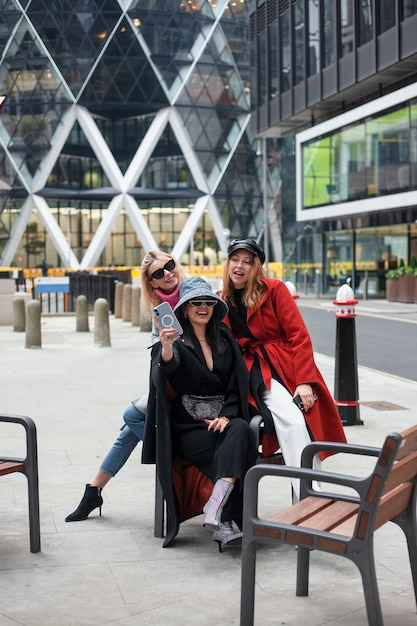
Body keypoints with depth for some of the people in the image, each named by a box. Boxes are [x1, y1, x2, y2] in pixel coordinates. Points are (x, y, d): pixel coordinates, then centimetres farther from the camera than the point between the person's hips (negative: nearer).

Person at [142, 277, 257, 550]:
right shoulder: (178, 341, 1)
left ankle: (216, 511, -39)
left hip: (223, 418, 4)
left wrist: (226, 416, -10)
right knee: (234, 451, -31)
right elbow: (169, 364, -24)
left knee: (241, 431, -32)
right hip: (188, 426, -3)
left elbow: (238, 383, 8)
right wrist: (166, 347, -48)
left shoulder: (224, 339, 14)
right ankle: (226, 522, -28)